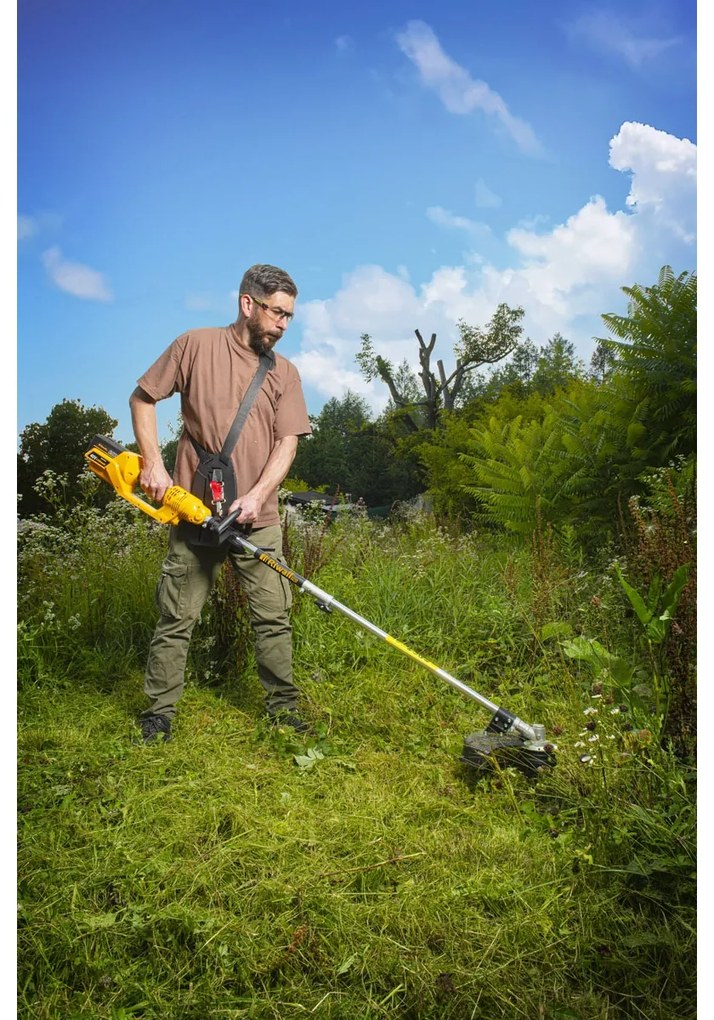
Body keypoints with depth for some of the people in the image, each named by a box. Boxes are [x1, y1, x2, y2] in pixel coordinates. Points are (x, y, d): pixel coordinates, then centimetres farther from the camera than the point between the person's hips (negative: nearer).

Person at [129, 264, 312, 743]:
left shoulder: (284, 372, 8)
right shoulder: (196, 345, 1)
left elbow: (287, 443, 1)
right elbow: (142, 398, 7)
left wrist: (256, 496, -14)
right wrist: (153, 463, -2)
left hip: (258, 517, 2)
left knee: (274, 615, 5)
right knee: (178, 617, 5)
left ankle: (284, 706, 19)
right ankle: (159, 712, 18)